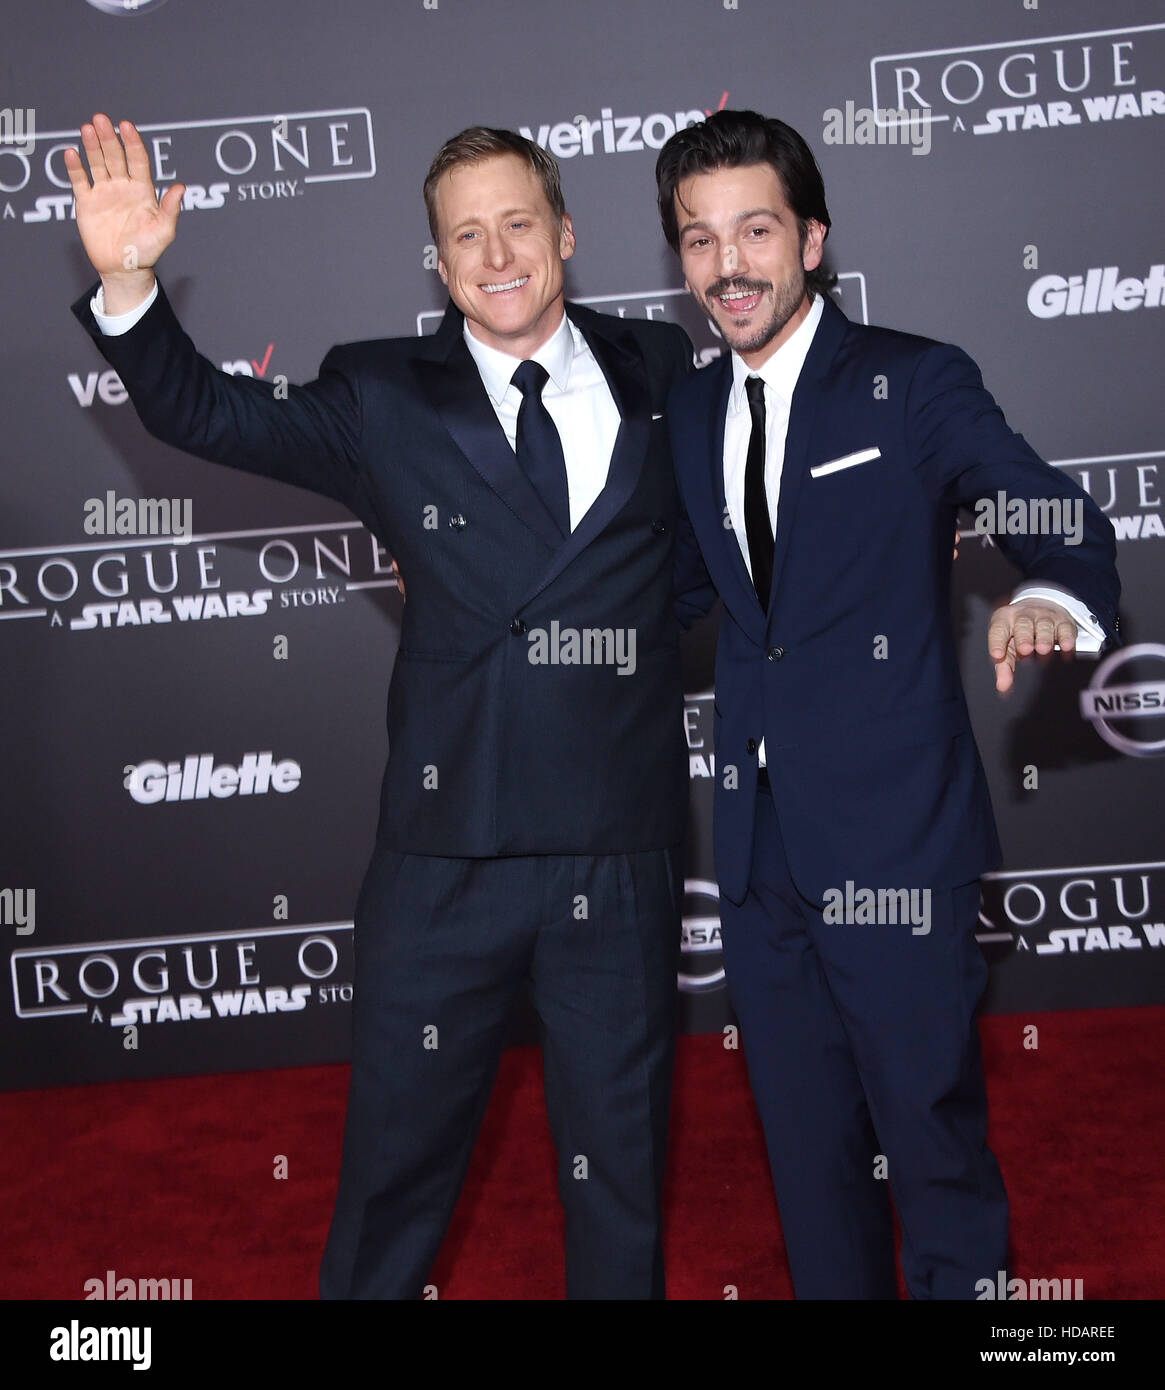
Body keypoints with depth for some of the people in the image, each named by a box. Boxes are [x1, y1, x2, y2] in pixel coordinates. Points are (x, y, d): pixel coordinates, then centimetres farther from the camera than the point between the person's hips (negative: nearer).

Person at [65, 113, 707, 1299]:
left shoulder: (661, 374, 5)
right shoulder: (385, 398, 1)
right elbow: (211, 416, -1)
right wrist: (128, 284, -19)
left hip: (621, 853, 1)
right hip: (447, 850, -1)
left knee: (618, 1158, 17)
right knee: (396, 1153, 14)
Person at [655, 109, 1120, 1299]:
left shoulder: (915, 384, -4)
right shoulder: (688, 412, 11)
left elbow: (1060, 524, -8)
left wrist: (1049, 599, -33)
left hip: (891, 837, -5)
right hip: (759, 841, 5)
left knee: (933, 1141, 2)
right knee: (806, 1149, 16)